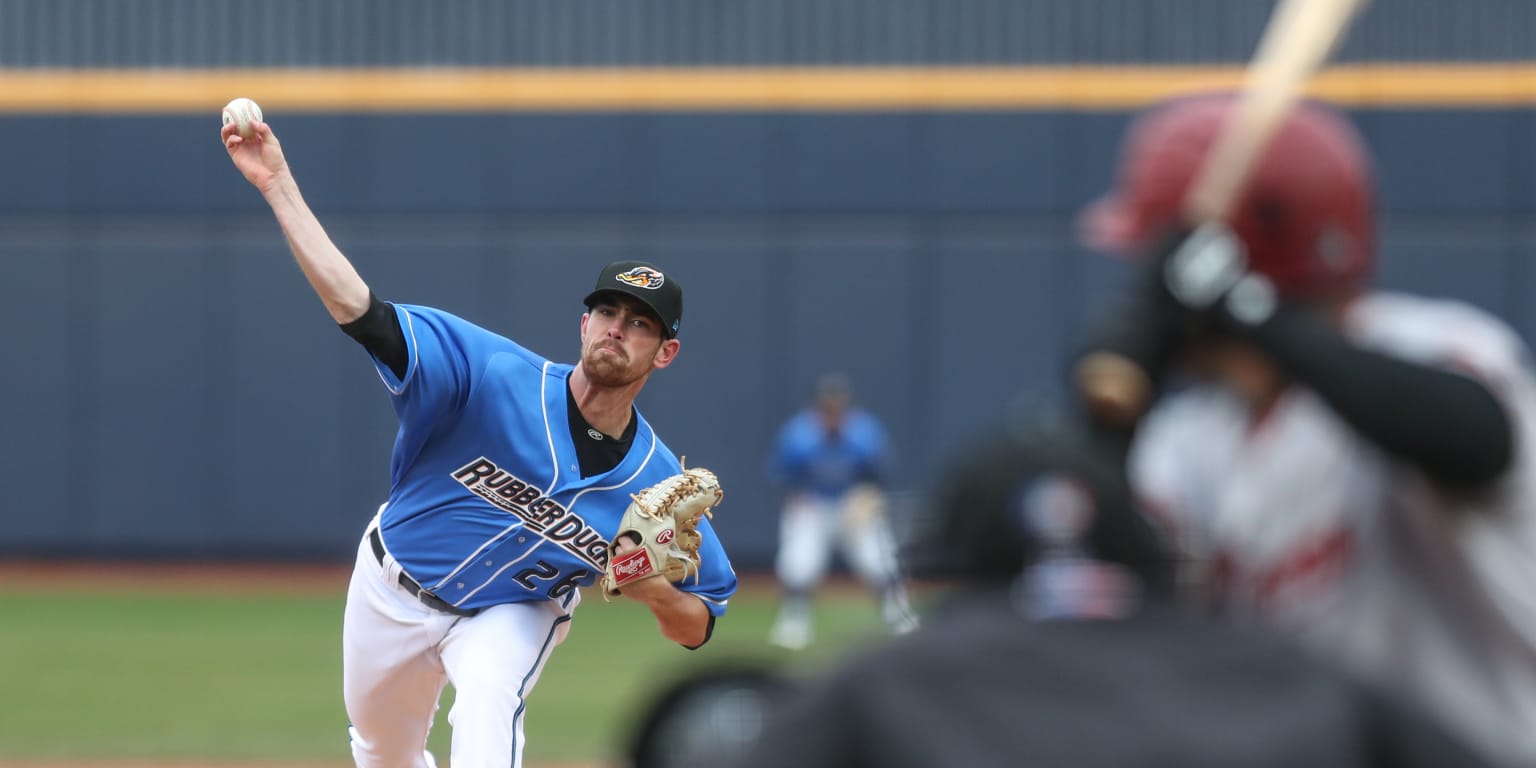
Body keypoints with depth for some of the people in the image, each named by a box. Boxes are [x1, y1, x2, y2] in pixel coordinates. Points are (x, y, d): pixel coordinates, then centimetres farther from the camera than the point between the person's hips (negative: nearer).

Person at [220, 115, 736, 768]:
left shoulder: (656, 484, -22)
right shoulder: (501, 376, -28)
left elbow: (697, 628, -10)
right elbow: (360, 311, -34)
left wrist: (653, 591, -34)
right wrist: (279, 186, -43)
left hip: (513, 614, -1)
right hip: (393, 588, 1)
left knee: (489, 706, -34)